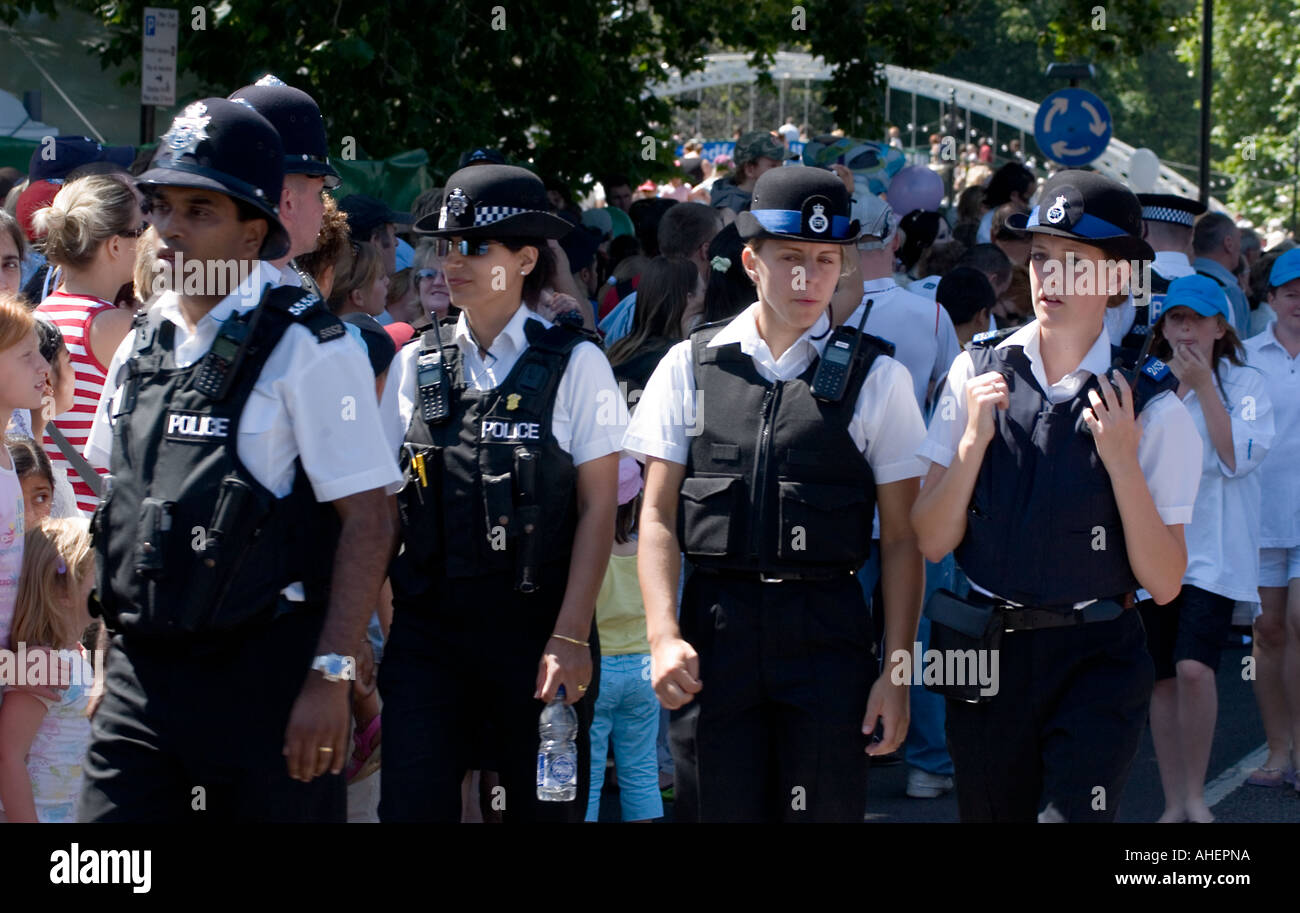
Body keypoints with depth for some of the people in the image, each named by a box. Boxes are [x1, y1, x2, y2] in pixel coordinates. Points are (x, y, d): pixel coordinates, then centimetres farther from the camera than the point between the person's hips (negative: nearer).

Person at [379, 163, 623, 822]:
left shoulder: (574, 364, -1)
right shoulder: (417, 363, 8)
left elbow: (597, 507, -3)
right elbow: (383, 502, 12)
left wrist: (570, 637, -10)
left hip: (536, 625, -2)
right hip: (428, 626, 2)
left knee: (543, 807, 4)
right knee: (411, 805, -6)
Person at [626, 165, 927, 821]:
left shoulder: (875, 378, 4)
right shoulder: (689, 366, 8)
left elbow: (901, 538, 3)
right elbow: (658, 515, 6)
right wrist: (664, 638, -6)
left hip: (828, 634, -1)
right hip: (713, 629, 1)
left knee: (823, 810, -1)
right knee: (716, 808, 1)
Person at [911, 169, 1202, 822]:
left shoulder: (1152, 408, -6)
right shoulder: (978, 371, 0)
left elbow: (1164, 583, -7)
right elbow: (932, 542, 0)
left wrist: (1122, 461, -17)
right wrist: (974, 437, -14)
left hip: (1096, 665, -3)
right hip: (987, 653, 3)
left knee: (1073, 810, -18)